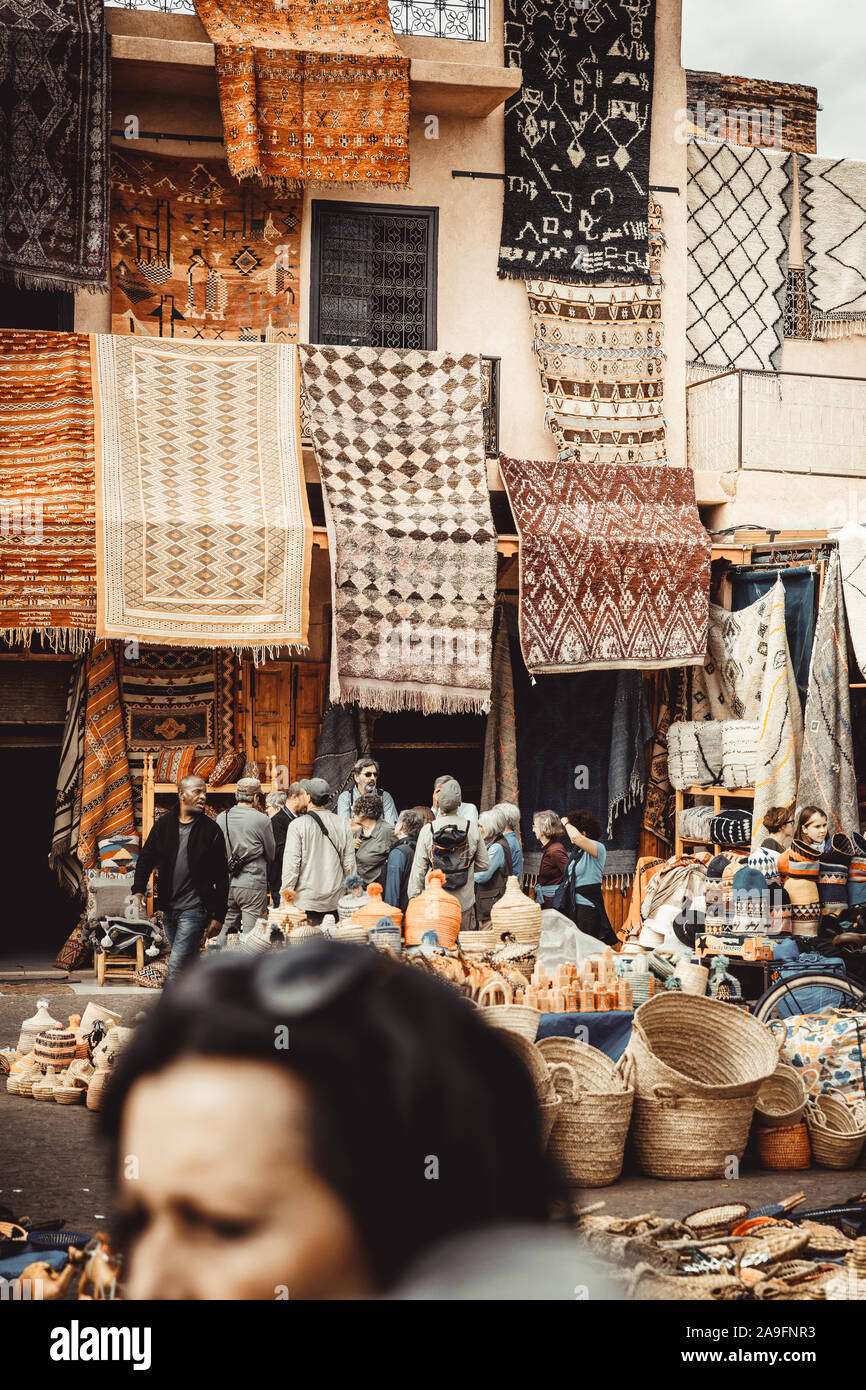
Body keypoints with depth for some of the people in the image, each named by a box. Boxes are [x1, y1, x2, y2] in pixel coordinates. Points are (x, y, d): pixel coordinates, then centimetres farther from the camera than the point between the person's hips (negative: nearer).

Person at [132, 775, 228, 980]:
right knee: (189, 963, 15)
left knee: (176, 966, -12)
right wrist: (139, 890, -7)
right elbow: (146, 857, 10)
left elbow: (221, 877, -1)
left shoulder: (211, 830, -3)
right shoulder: (164, 824, 6)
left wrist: (218, 916, -4)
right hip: (168, 908, 4)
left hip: (194, 909, -4)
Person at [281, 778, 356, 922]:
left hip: (305, 901, -3)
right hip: (335, 901, 3)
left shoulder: (298, 825, -7)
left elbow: (291, 865, -7)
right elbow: (349, 864, 7)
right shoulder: (343, 824, 3)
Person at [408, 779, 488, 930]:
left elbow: (418, 868, -3)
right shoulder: (472, 829, -2)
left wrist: (414, 898, 5)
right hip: (465, 903, 1)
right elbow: (484, 864, 6)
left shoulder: (427, 831, -5)